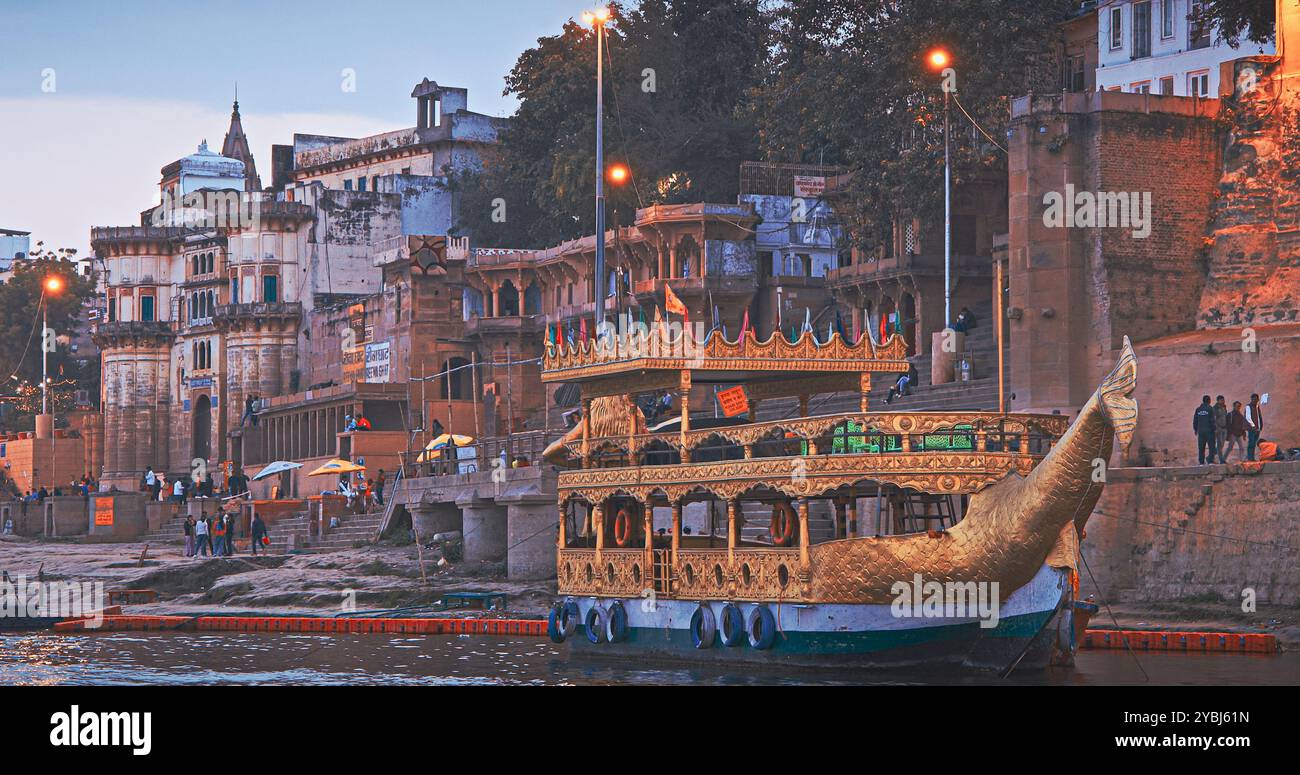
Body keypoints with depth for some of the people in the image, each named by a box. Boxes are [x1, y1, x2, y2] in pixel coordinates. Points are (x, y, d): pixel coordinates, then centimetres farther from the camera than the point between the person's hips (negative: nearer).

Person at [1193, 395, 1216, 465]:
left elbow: (1195, 420, 10)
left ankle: (1201, 462, 3)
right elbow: (1212, 420, -10)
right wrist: (1213, 429, -3)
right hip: (1209, 430, -4)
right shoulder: (1210, 409, -6)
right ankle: (1211, 460, -7)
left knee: (1201, 447, 6)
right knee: (1211, 446, 0)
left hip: (1200, 431, 4)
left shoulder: (1198, 409, 8)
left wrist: (1195, 429, 19)